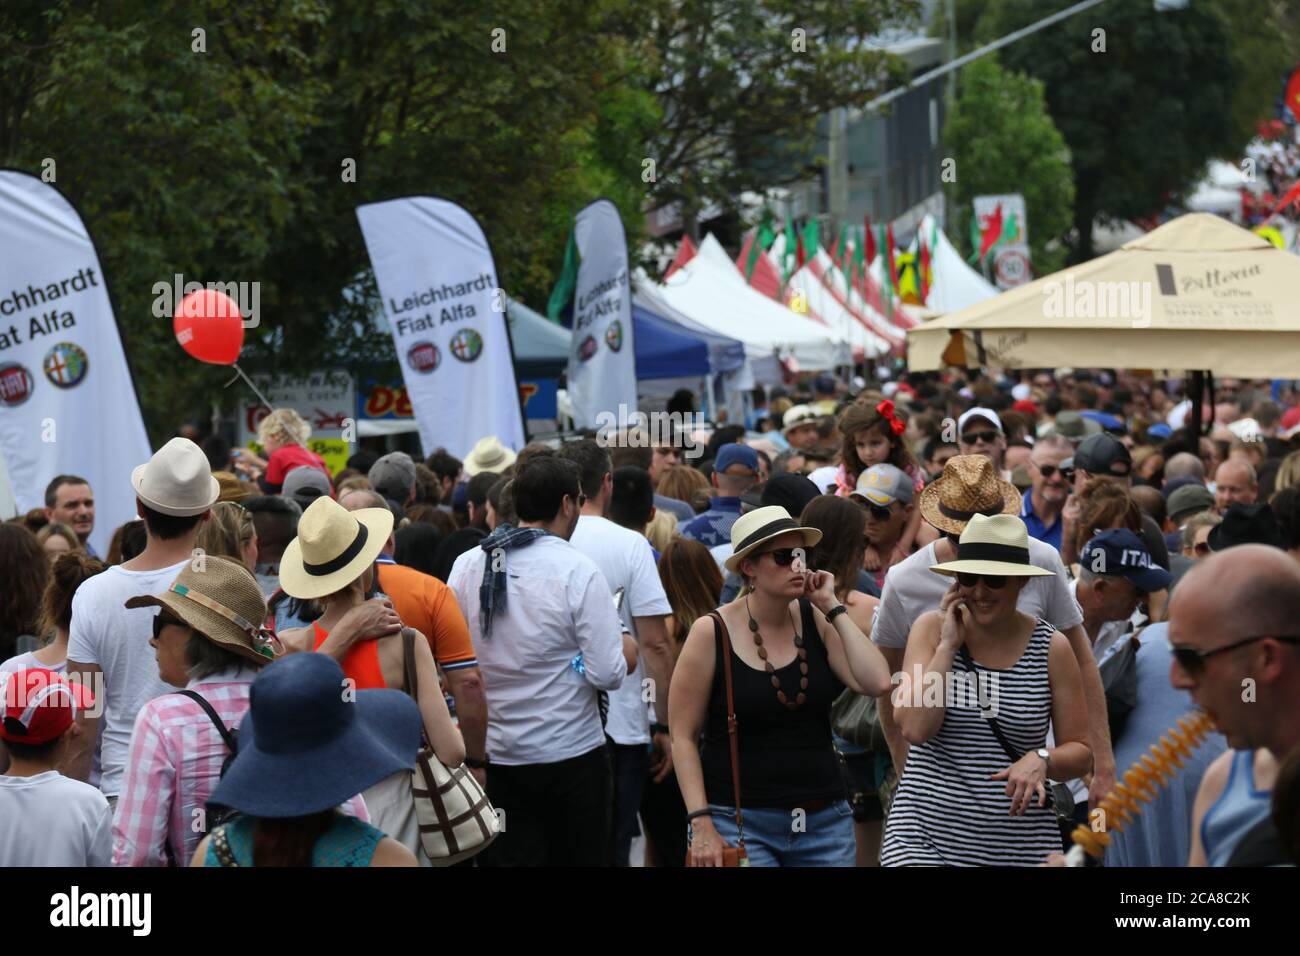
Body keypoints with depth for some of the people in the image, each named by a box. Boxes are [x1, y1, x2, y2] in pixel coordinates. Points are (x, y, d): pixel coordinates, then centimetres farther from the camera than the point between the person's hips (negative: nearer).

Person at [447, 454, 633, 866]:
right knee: (580, 857, 11)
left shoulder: (467, 565, -1)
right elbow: (607, 674, -14)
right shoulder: (578, 570, -13)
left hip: (495, 756, 3)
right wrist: (625, 655, 7)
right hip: (570, 752, -3)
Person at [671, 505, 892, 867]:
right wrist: (701, 824, -12)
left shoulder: (817, 621, 4)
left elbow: (878, 683, -10)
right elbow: (684, 737, -5)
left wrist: (833, 607, -6)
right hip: (739, 821, -4)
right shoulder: (712, 633, -6)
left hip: (823, 821, 4)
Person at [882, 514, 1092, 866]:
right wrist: (948, 645, -11)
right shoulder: (932, 629, 1)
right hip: (927, 833, -1)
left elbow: (1081, 754, 4)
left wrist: (1041, 760, -16)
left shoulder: (1051, 648, 0)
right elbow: (914, 728, -11)